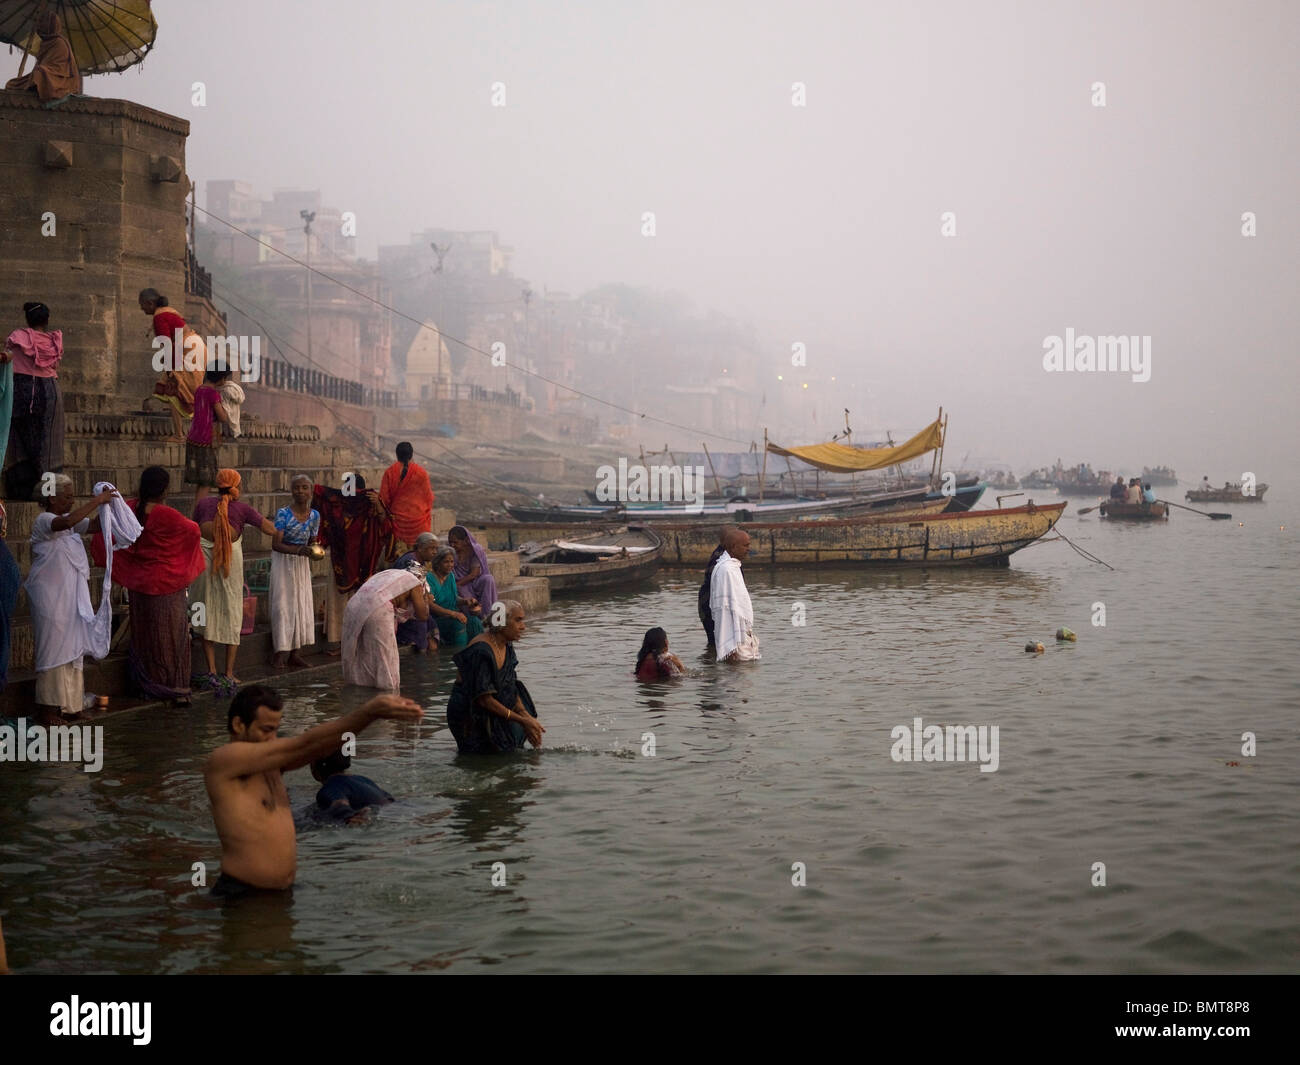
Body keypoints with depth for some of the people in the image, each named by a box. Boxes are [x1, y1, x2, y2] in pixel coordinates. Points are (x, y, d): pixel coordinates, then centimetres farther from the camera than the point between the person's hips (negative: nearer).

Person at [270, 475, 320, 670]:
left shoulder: (315, 515, 0)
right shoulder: (283, 514, -14)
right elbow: (276, 544, -18)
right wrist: (298, 550, -32)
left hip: (302, 564, 5)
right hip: (283, 562, -5)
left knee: (301, 604, 5)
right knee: (283, 604, -5)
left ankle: (294, 652, 12)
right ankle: (281, 652, -1)